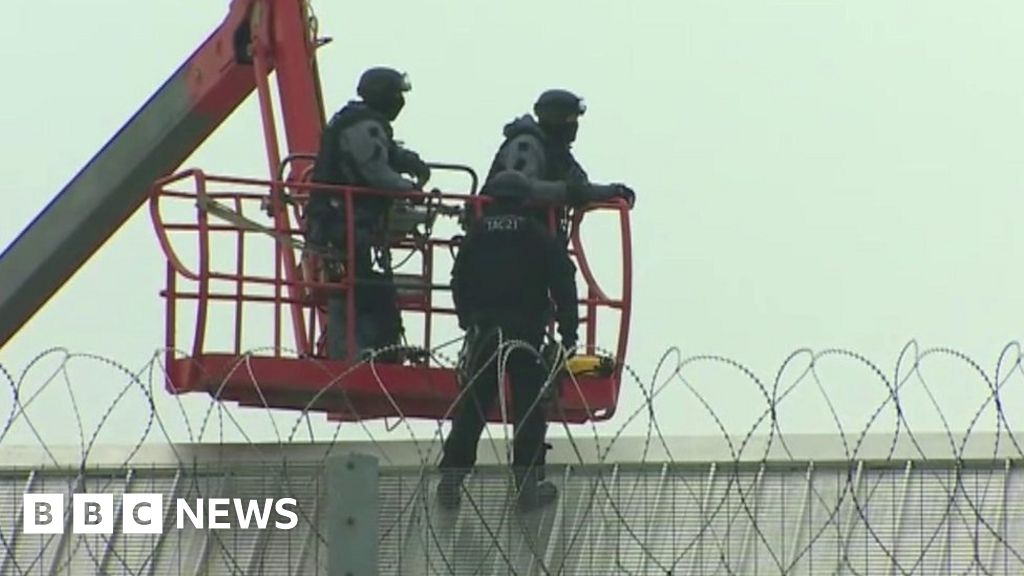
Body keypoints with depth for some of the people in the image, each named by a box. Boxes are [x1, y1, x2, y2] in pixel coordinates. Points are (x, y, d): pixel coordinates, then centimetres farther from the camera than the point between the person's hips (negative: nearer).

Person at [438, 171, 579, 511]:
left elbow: (459, 283, 10)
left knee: (471, 408, 7)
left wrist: (468, 322, 18)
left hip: (483, 332, 2)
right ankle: (528, 484, 0)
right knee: (529, 407, 3)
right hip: (526, 330, -2)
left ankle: (451, 480, 3)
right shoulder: (538, 238, -1)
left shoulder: (476, 237, 6)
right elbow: (563, 286, -3)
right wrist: (568, 332, 1)